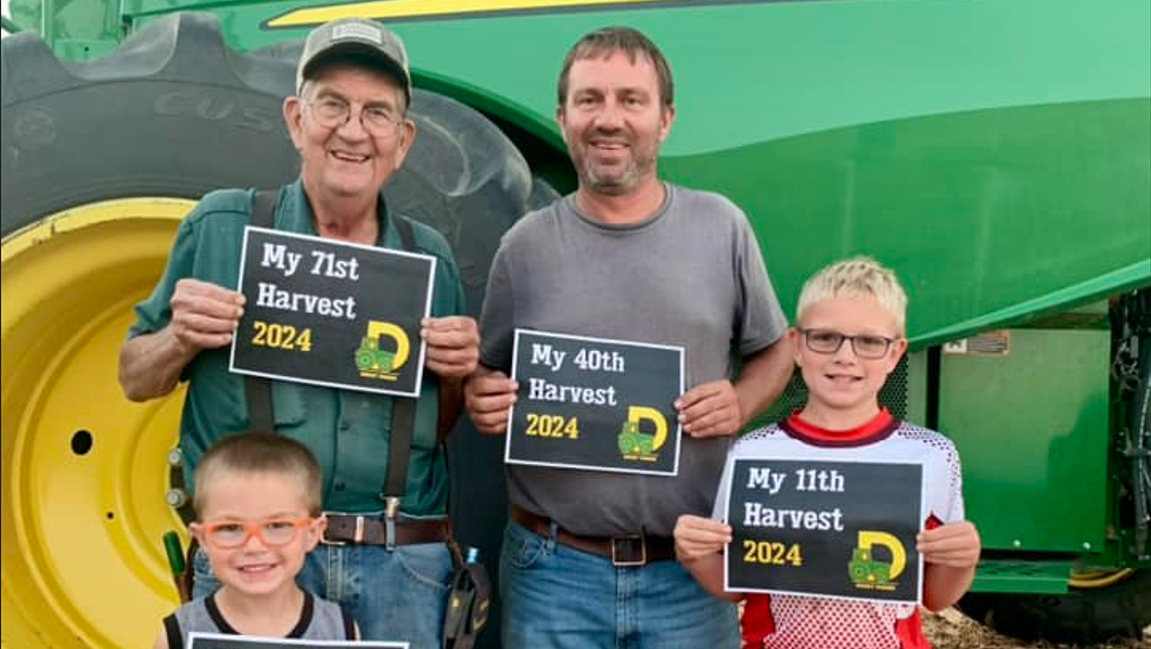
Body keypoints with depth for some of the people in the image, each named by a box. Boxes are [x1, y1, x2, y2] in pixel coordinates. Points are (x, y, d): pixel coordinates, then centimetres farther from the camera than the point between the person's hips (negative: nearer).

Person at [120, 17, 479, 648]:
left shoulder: (431, 257, 6)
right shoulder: (221, 226, 0)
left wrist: (457, 372, -6)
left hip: (402, 570, 2)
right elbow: (134, 380, 9)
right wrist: (181, 338, -12)